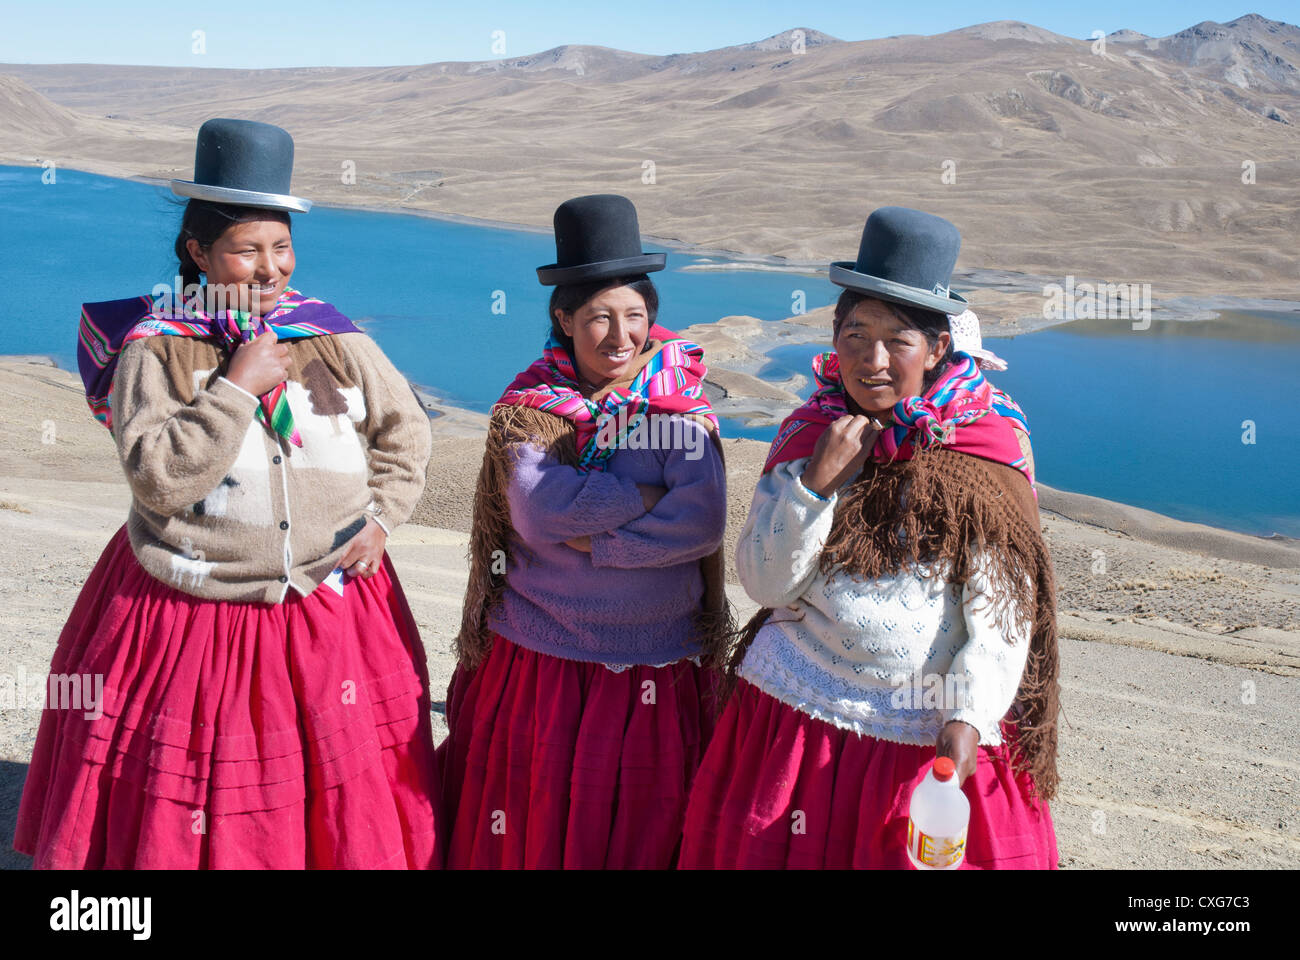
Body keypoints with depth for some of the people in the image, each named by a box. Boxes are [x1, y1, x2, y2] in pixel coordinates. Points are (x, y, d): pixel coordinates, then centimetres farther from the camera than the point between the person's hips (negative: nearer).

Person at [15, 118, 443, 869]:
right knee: (177, 812, 9)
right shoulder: (155, 349, -7)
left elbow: (406, 427, 13)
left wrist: (382, 516, 2)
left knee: (339, 790, 11)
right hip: (193, 622, -2)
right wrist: (237, 388, -19)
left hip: (331, 613, 2)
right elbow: (157, 477, -17)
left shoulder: (335, 341, 1)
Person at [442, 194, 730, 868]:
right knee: (532, 824, 9)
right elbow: (537, 513, -16)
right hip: (540, 656, 0)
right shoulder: (529, 406, -1)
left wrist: (589, 539, -16)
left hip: (659, 671, 0)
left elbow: (701, 524, -14)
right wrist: (655, 493, -14)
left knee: (644, 827, 10)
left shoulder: (682, 403, -2)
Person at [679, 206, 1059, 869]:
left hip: (935, 737, -2)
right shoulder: (808, 434, 1)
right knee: (770, 849, 11)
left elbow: (1004, 605, -8)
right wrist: (816, 479, -16)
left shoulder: (984, 446, -6)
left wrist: (967, 718, -21)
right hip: (803, 713, 3)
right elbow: (763, 583, -3)